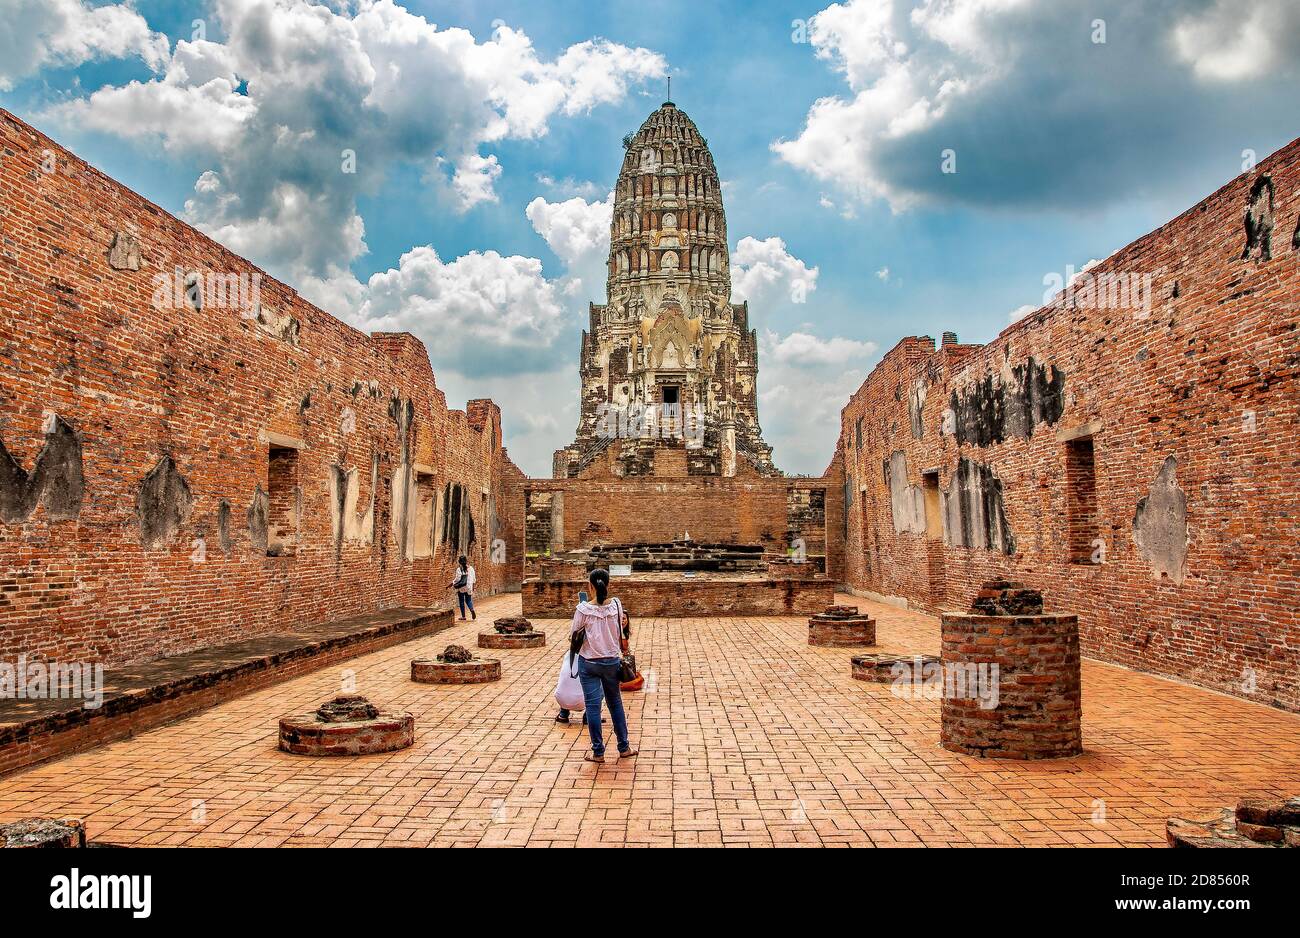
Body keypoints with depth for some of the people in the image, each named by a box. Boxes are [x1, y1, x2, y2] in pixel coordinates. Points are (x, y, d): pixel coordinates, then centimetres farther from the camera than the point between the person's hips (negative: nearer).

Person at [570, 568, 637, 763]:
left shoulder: (583, 609, -16)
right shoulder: (616, 605, -8)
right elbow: (620, 633, 1)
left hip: (588, 662, -2)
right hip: (611, 661, 3)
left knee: (593, 705, 6)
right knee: (615, 702, 18)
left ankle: (598, 752, 13)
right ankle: (624, 748, 26)